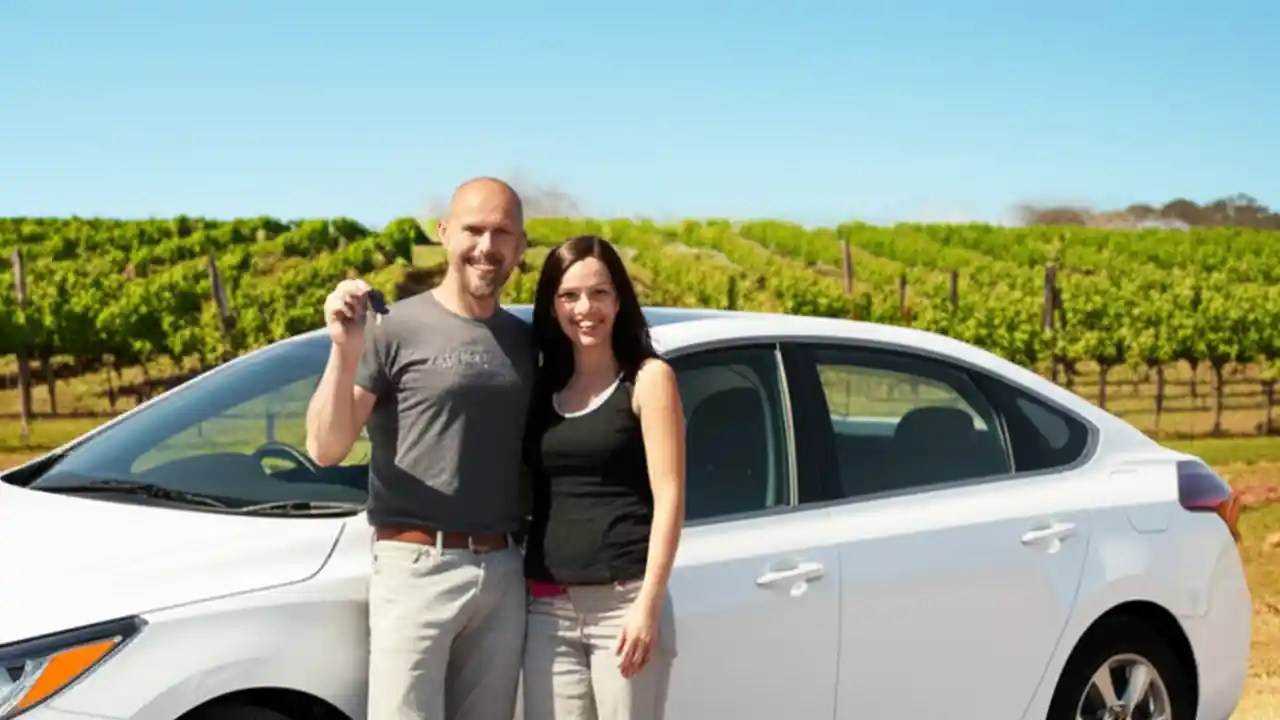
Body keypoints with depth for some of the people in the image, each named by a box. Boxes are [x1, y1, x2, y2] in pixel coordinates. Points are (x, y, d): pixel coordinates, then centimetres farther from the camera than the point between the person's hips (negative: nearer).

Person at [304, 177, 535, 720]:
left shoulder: (526, 343, 12)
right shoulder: (397, 329, -4)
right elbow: (326, 448, -7)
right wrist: (345, 353, -20)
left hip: (503, 574, 5)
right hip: (417, 569, -5)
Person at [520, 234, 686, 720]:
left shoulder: (647, 379, 0)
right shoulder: (541, 385, 13)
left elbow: (668, 497, -5)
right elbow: (529, 493, 14)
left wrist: (649, 603, -13)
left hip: (624, 602, -4)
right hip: (548, 607, 4)